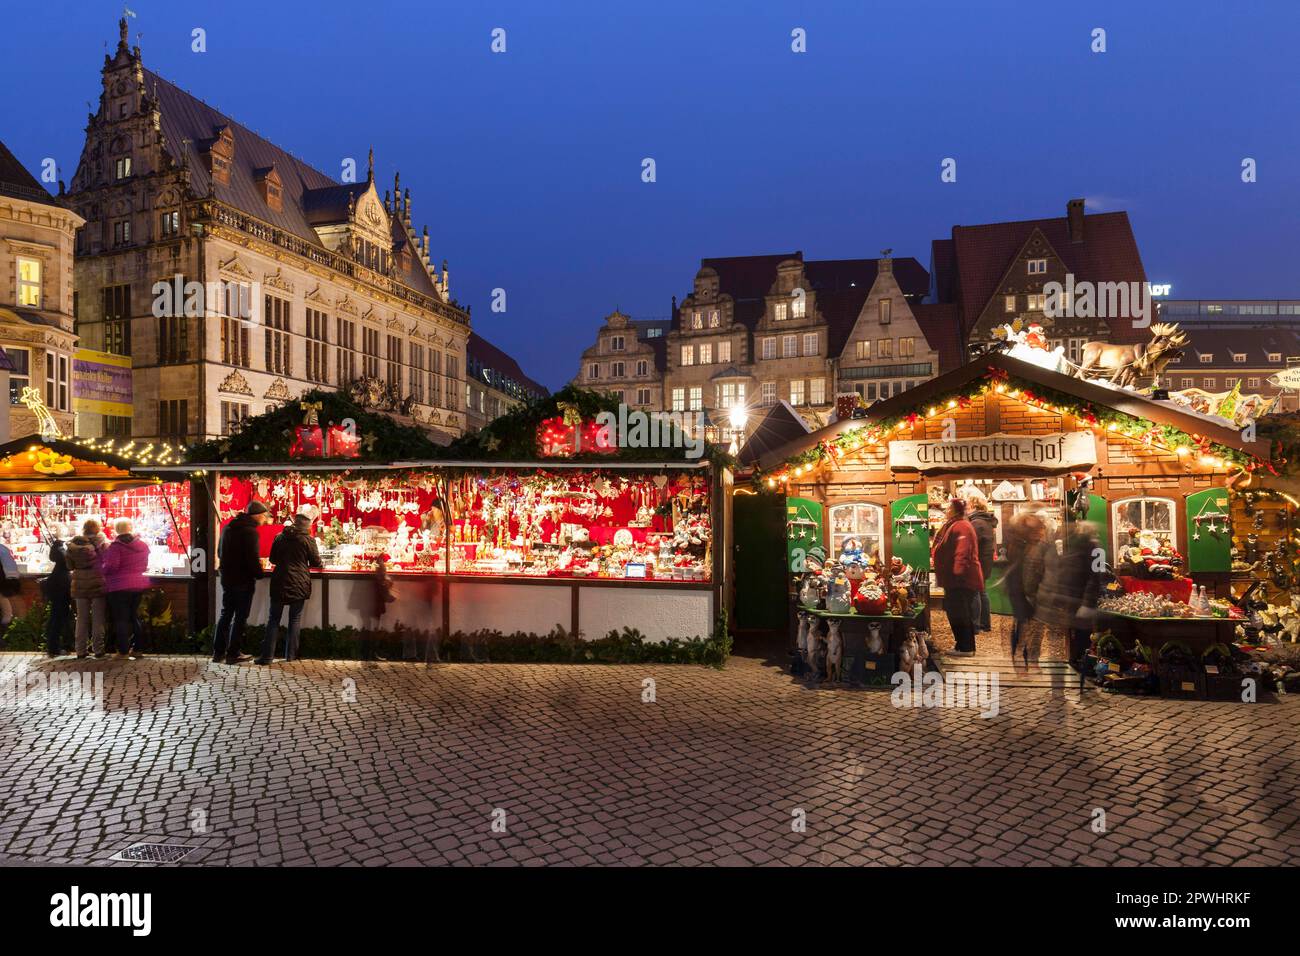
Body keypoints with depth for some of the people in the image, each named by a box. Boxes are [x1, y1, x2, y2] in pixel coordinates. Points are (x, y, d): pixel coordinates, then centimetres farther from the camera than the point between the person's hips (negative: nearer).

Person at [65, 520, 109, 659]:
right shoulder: (102, 543, -10)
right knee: (98, 619, 4)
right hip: (98, 583, -3)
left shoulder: (73, 545, 0)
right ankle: (98, 649, 5)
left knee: (81, 618, 10)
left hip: (80, 585, 3)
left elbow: (69, 565, 7)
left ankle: (80, 650, 11)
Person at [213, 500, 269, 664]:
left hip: (227, 578, 8)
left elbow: (220, 553, 18)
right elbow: (253, 559, -22)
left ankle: (218, 652, 18)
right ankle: (233, 654, 5)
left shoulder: (227, 528, 9)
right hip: (243, 581, -8)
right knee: (240, 617, 1)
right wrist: (259, 573, -5)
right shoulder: (250, 532, -18)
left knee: (225, 614, 15)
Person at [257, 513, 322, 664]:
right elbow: (316, 562, -1)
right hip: (299, 585, -2)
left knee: (274, 619, 6)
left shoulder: (279, 537, 6)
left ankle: (267, 655, 3)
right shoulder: (308, 540, -6)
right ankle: (290, 655, 10)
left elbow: (273, 559, 15)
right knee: (295, 619, 7)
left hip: (279, 583, 2)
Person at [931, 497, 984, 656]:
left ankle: (966, 647, 1)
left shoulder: (961, 527, -16)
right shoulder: (952, 526, 18)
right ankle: (963, 645, 21)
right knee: (954, 612, 14)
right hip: (955, 579, 11)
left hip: (961, 579, -11)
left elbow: (962, 553, -27)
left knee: (959, 613, -6)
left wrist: (958, 572, -33)